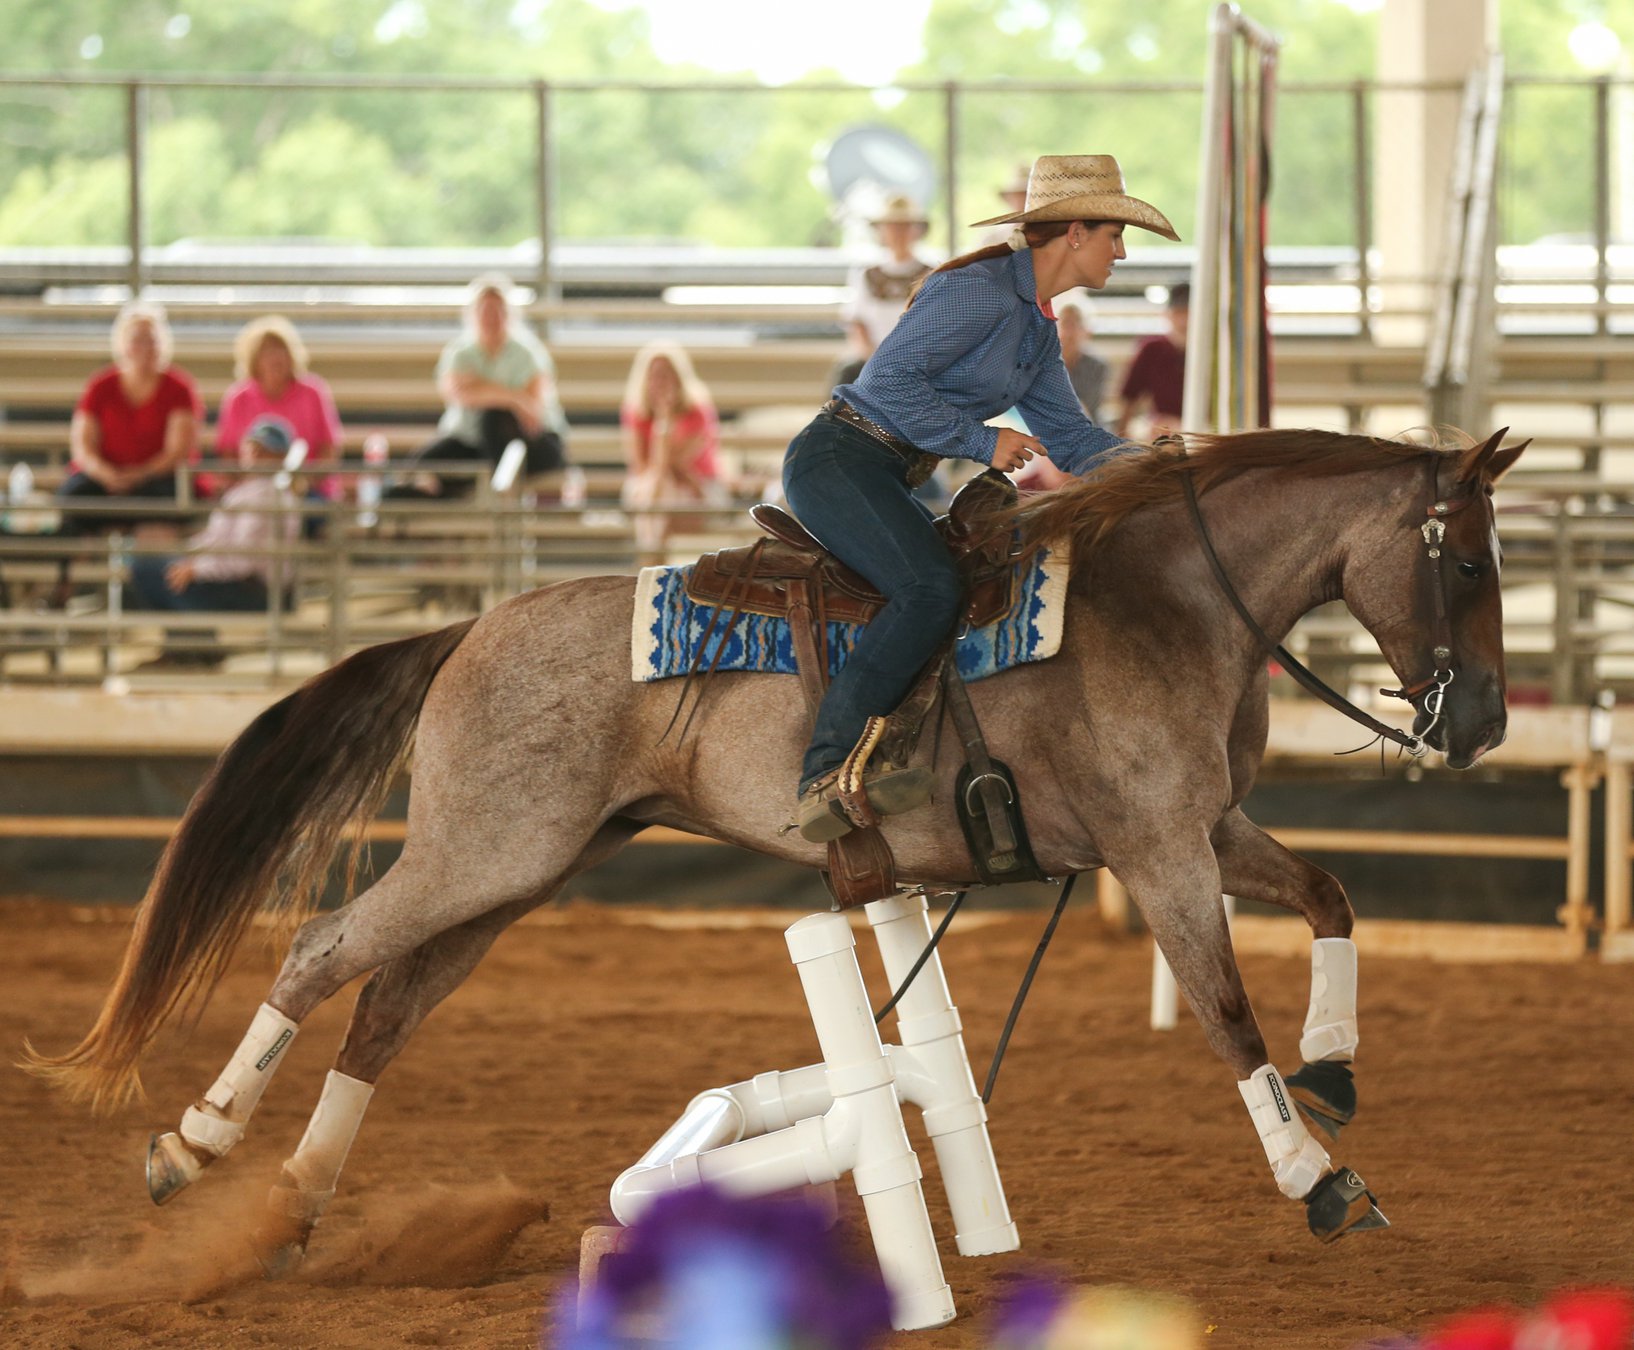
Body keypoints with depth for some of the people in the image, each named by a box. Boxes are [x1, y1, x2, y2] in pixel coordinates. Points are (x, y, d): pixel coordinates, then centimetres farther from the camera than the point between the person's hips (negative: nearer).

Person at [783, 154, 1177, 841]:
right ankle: (827, 776, -37)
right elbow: (890, 379, -20)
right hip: (837, 459, -11)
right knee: (931, 590, -31)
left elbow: (1068, 436, 16)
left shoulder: (1039, 327, 16)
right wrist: (981, 441, -17)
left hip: (885, 478, 11)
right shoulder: (980, 290, -15)